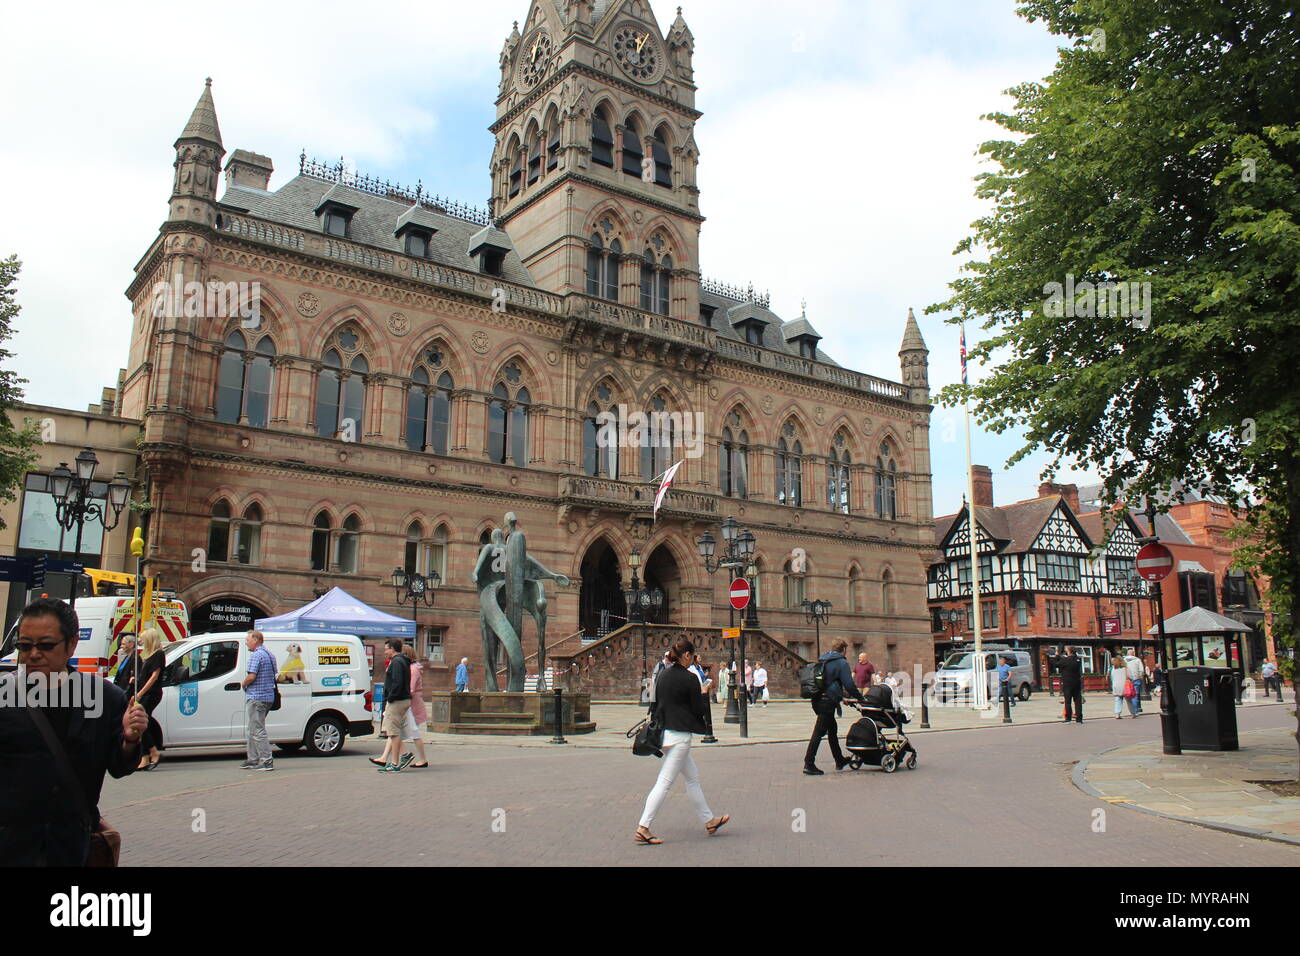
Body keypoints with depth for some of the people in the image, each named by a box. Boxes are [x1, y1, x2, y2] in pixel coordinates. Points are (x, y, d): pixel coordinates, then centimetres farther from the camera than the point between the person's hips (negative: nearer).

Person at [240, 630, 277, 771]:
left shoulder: (256, 655, -14)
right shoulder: (270, 655, 17)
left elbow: (251, 676, -23)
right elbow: (273, 675, 21)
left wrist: (244, 684, -3)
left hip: (256, 697, -10)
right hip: (268, 696, 10)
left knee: (258, 730, -7)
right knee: (253, 730, 18)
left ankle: (267, 761, -8)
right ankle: (253, 760, 22)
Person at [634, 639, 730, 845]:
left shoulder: (663, 675, 9)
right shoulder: (689, 679, -14)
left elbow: (656, 704, 14)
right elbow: (699, 710, -10)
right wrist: (704, 694, 7)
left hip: (665, 733, 9)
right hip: (680, 735, -9)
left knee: (693, 777, 18)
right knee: (665, 782, -5)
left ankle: (709, 821, 27)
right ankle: (643, 829, -4)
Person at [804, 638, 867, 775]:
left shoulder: (822, 660, 16)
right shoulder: (841, 663, -9)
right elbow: (849, 685, -12)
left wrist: (840, 695, 29)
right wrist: (860, 698, 2)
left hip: (818, 700, 9)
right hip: (828, 701, -9)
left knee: (832, 729, 21)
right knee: (819, 732, -6)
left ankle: (840, 761, 32)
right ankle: (809, 764, -6)